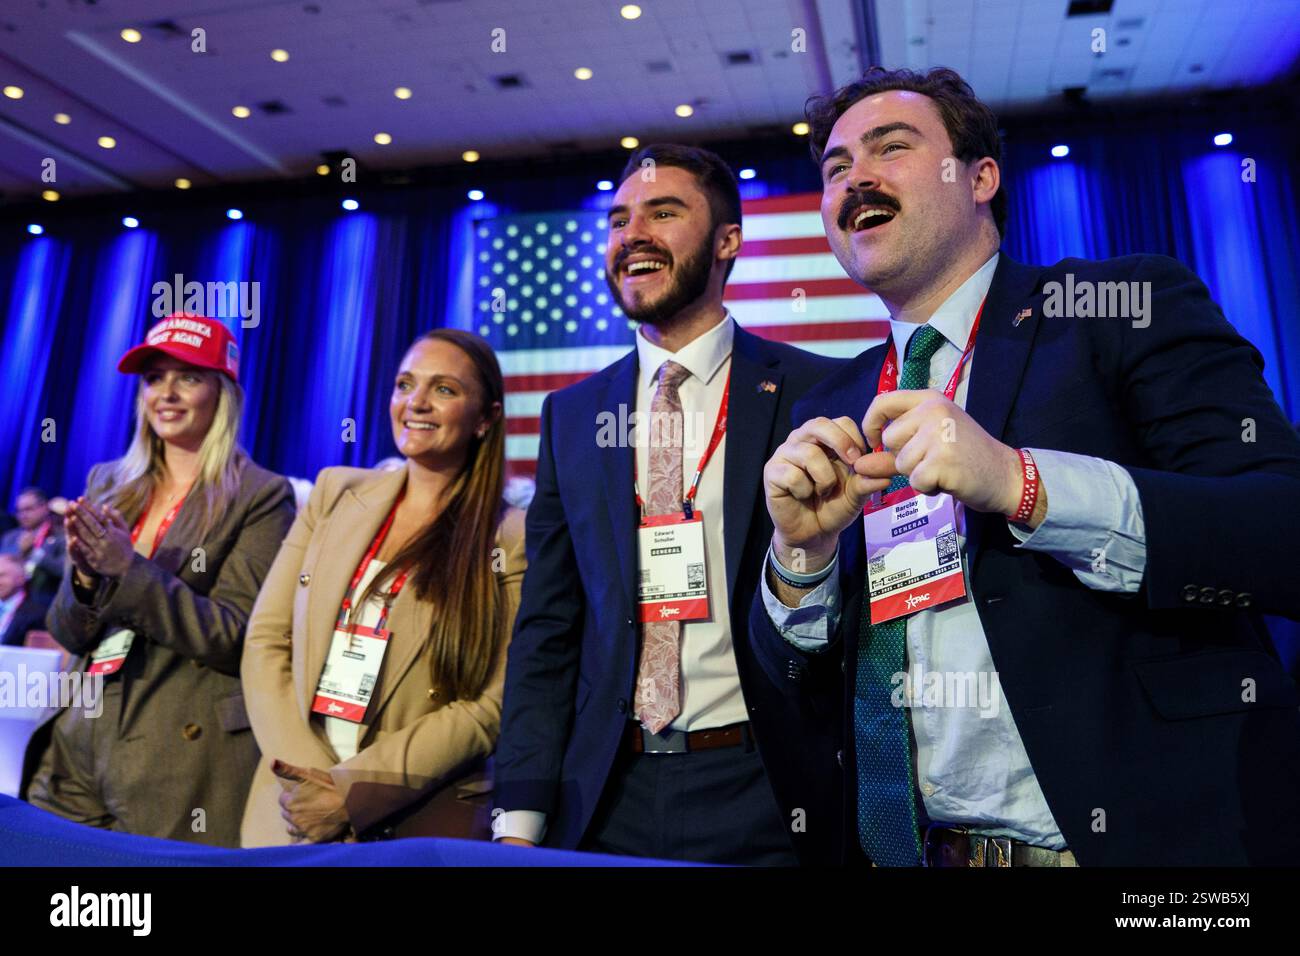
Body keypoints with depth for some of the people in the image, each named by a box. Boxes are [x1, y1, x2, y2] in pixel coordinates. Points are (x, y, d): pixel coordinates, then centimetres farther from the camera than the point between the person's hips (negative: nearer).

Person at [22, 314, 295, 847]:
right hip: (82, 748, 5)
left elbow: (237, 637, -13)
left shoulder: (261, 497, -9)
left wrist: (130, 569, -19)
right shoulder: (106, 483, 8)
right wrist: (86, 577, -12)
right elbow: (67, 634, 10)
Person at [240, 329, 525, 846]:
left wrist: (351, 792, -15)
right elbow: (265, 640, 1)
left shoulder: (514, 540, -8)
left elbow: (491, 707, -11)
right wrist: (308, 773, -10)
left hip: (420, 824, -3)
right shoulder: (335, 492, 4)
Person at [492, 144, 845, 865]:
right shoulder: (571, 415, 5)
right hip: (604, 794, 3)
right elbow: (546, 631, 4)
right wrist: (520, 817, 0)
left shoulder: (817, 393, -5)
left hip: (757, 799, -2)